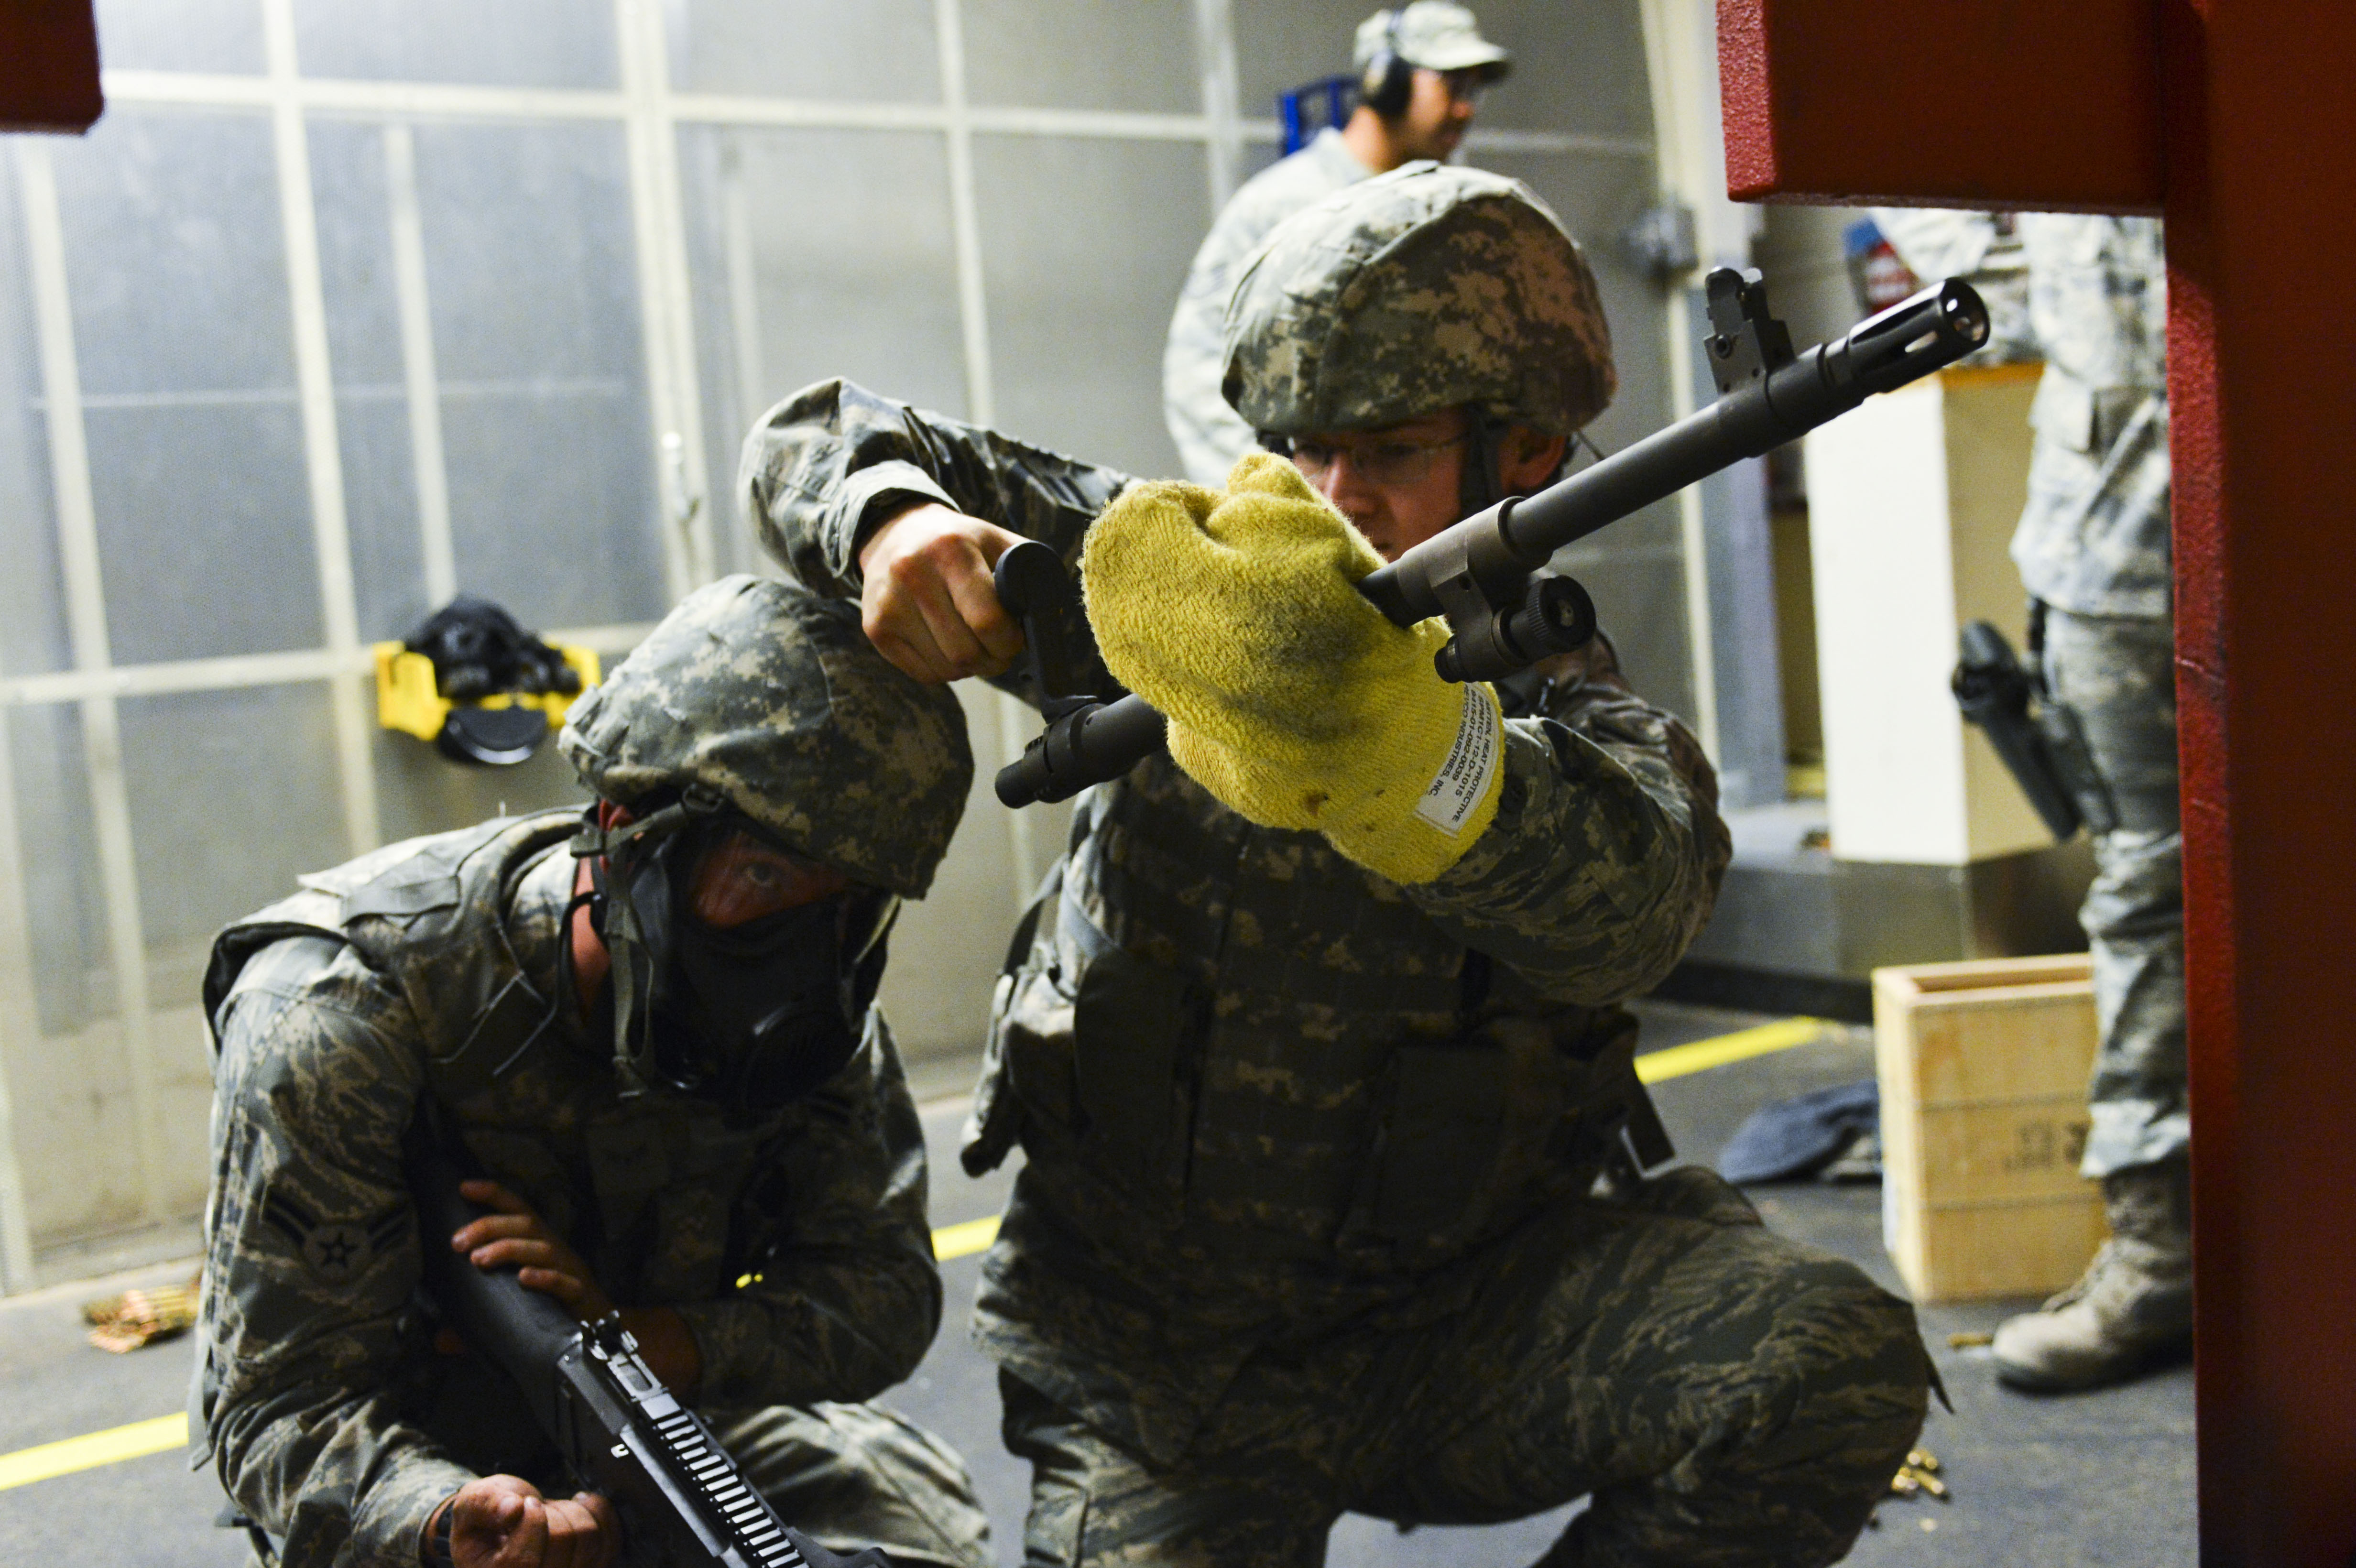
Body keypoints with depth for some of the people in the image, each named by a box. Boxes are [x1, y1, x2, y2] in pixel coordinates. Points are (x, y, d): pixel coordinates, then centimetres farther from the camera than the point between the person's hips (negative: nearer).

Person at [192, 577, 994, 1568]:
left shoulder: (808, 1009, -14)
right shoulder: (343, 1013, -27)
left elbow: (885, 1290, -12)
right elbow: (284, 1402, -24)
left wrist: (639, 1339, -30)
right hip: (409, 1465, -3)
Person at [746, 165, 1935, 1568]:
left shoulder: (1585, 723, -9)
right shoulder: (1170, 579, -3)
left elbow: (1629, 900, -36)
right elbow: (816, 439, 4)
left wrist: (1385, 727, -56)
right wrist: (897, 526, -21)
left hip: (1453, 1320, -1)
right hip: (1148, 1353, 1)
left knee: (1830, 1363, -23)